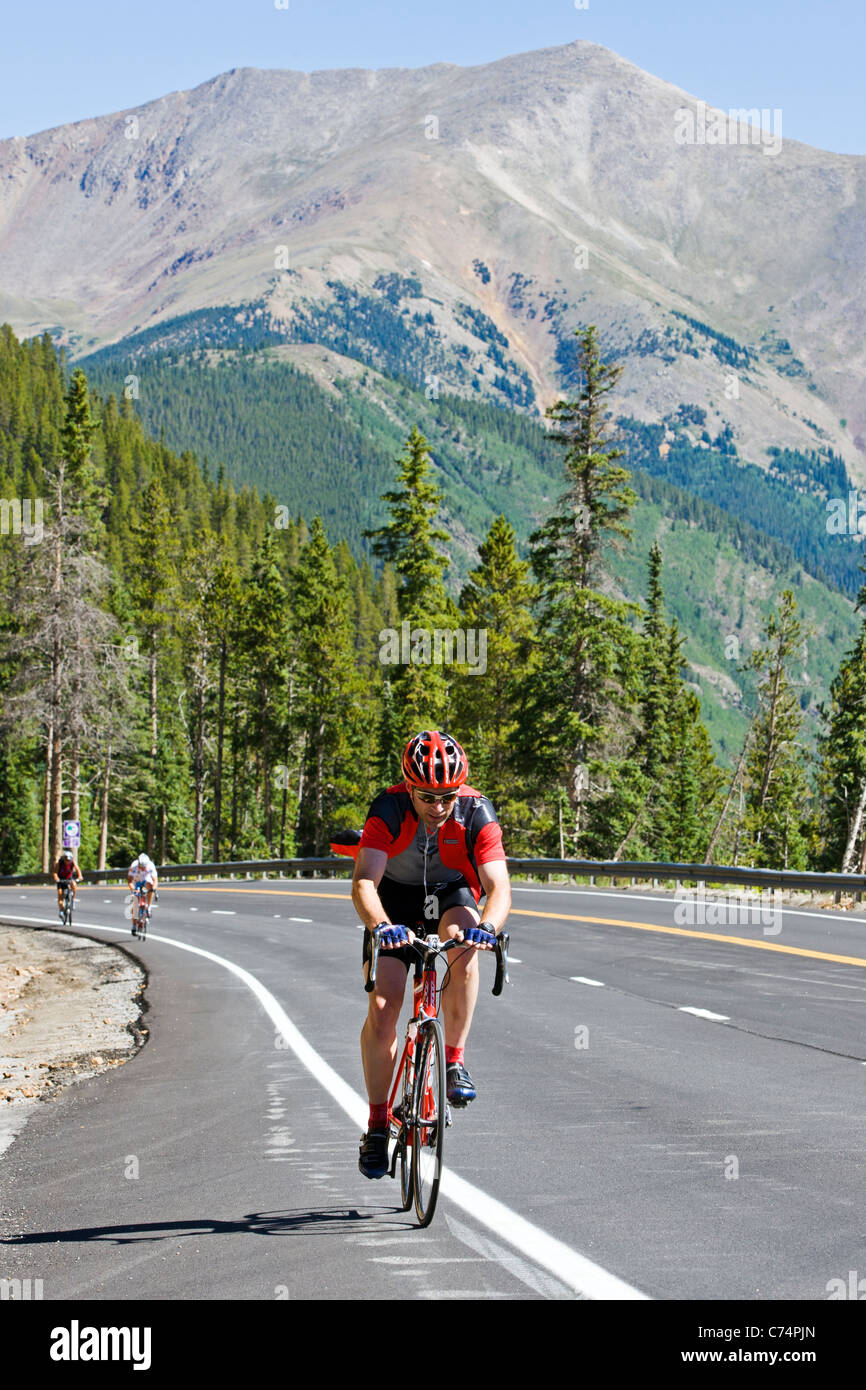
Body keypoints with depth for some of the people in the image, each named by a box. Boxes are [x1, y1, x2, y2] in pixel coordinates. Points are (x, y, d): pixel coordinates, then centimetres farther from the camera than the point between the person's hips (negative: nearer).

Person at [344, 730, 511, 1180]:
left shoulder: (476, 814, -28)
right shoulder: (388, 810, -30)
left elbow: (499, 887, -35)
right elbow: (364, 883, -39)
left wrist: (486, 926, -56)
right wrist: (382, 926, -59)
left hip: (452, 894, 0)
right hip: (397, 897, 0)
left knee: (464, 945, -35)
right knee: (382, 1008, -13)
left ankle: (454, 1059, -18)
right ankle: (377, 1124, 0)